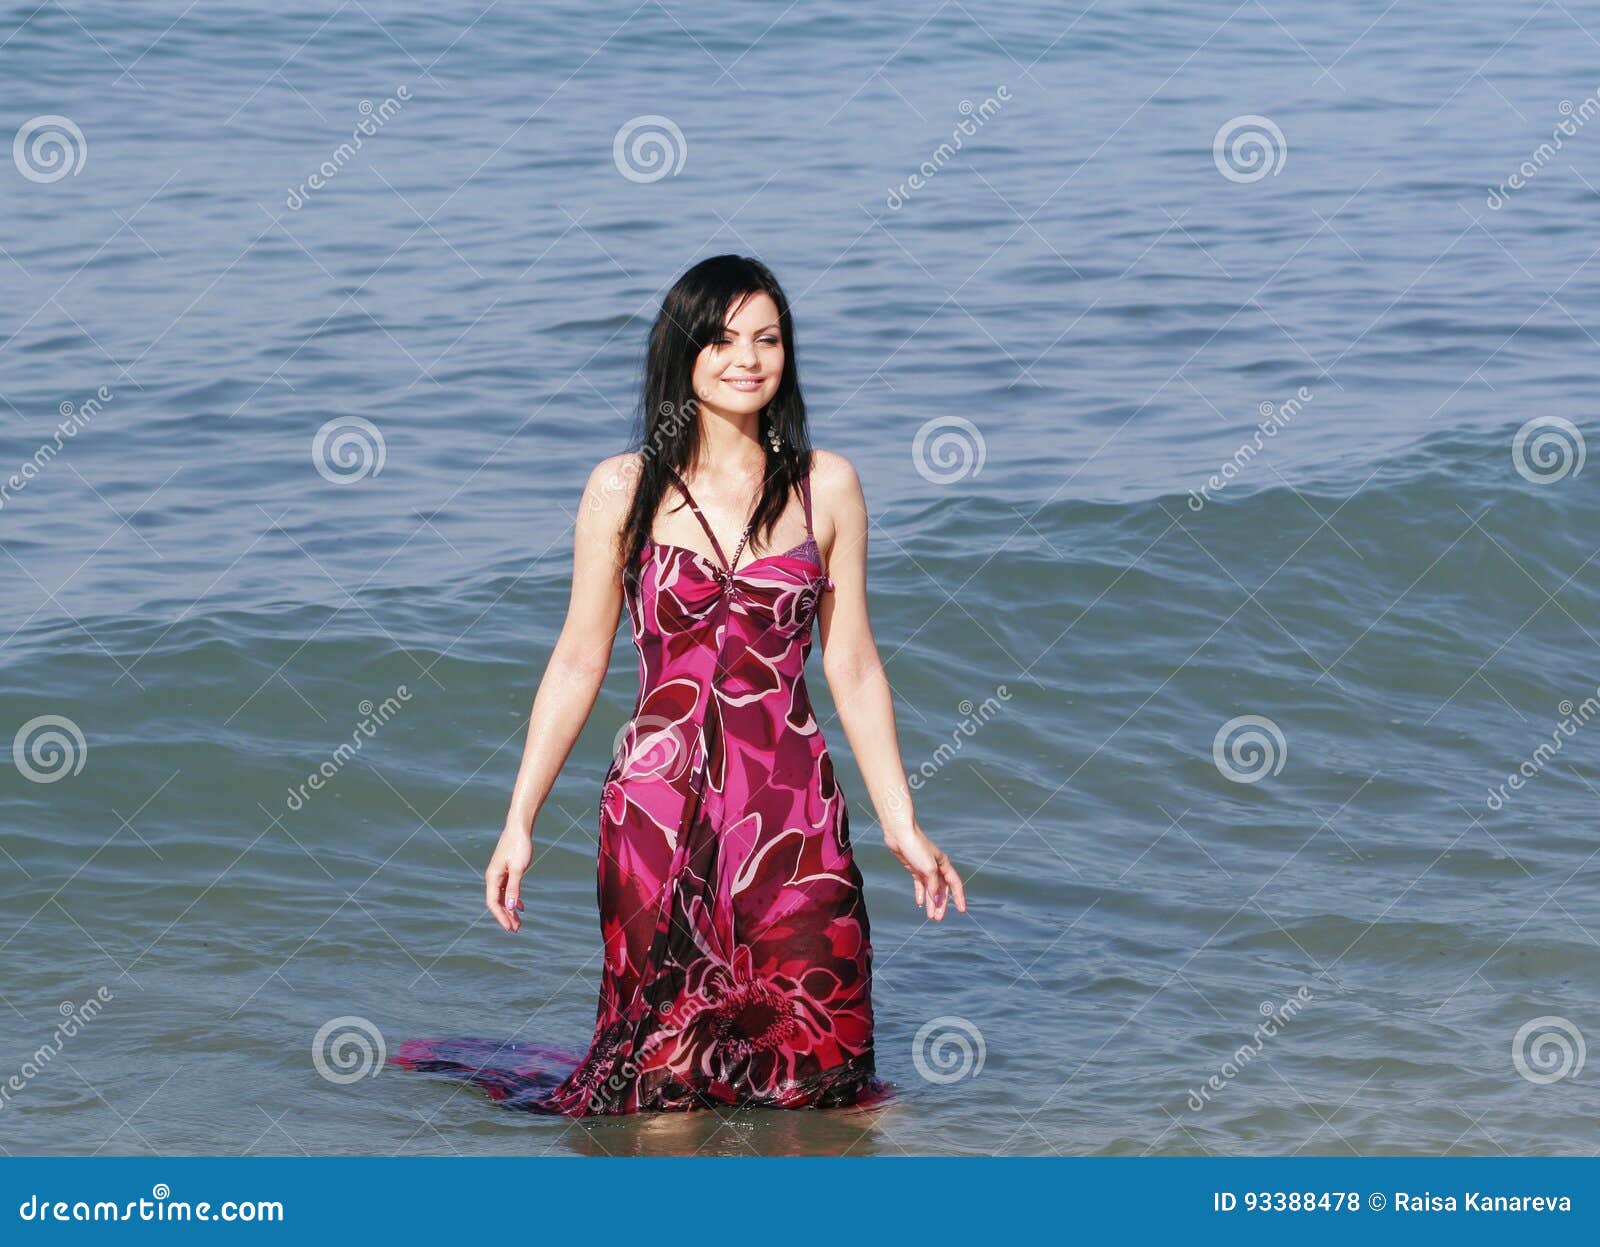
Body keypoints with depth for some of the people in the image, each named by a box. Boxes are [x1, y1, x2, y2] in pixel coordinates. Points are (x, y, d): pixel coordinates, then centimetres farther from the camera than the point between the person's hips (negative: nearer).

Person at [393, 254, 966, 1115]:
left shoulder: (825, 486, 5)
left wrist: (901, 824, 7)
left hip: (793, 816, 1)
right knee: (668, 1096, 3)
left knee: (812, 1083, 0)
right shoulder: (625, 490, 2)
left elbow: (852, 666, 9)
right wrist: (519, 823, 2)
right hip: (659, 808, -1)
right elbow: (578, 663, 5)